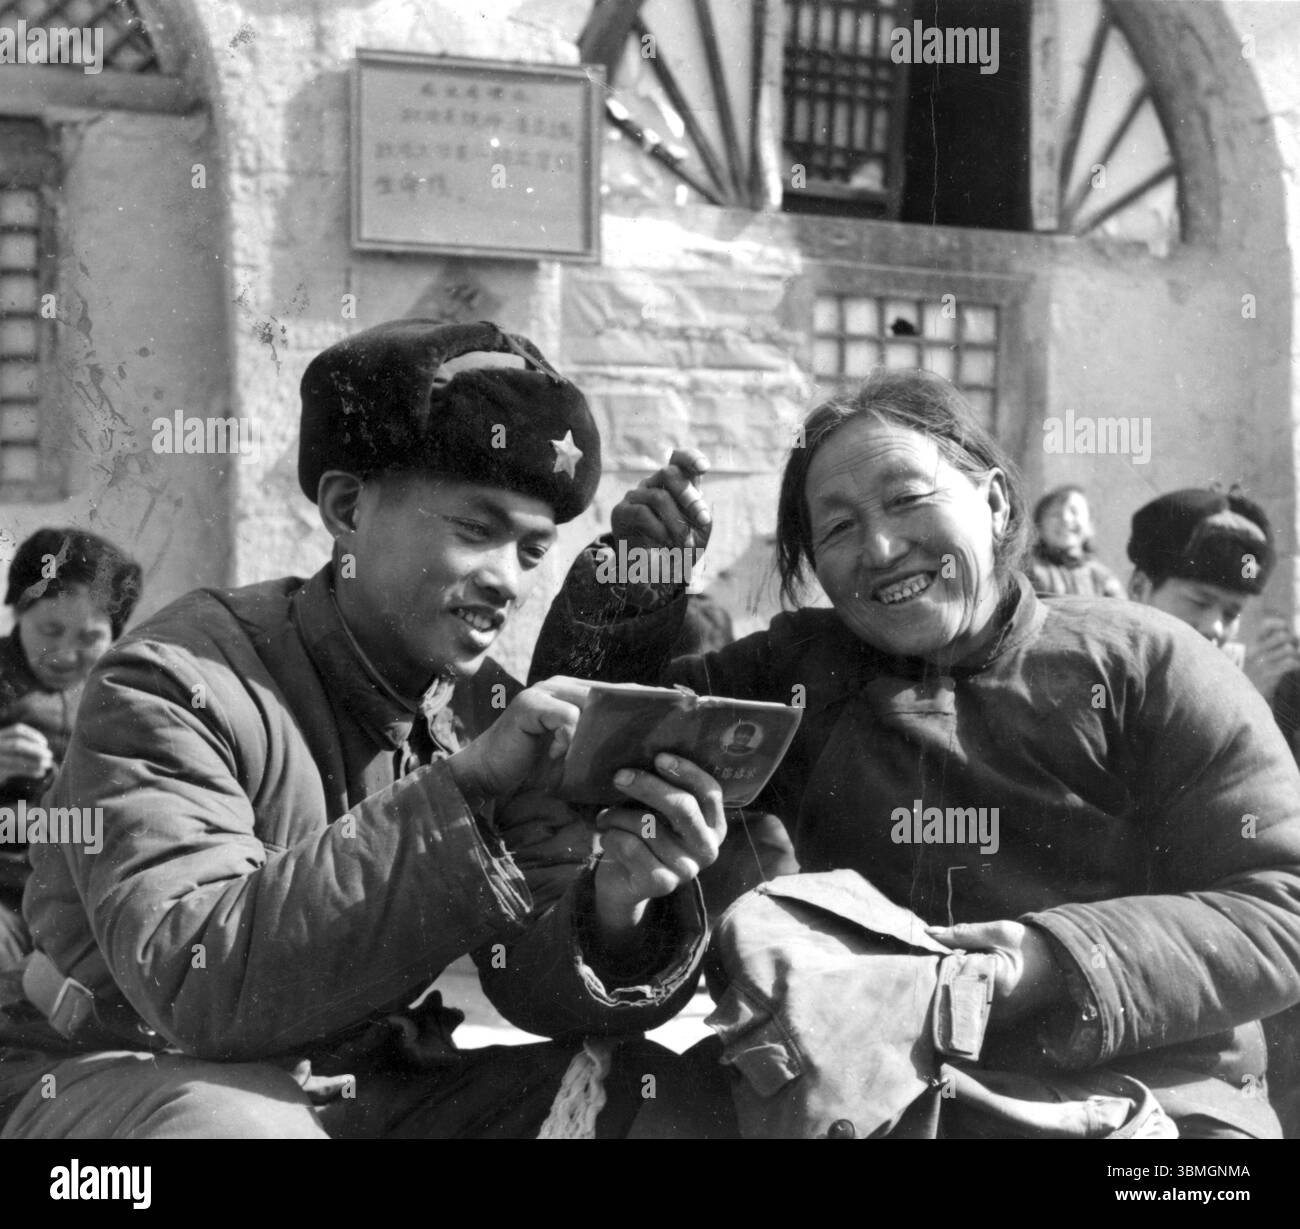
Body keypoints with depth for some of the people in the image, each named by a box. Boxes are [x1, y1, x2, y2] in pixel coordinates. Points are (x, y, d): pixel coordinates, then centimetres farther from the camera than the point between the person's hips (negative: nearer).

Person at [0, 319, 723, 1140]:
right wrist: (460, 787, -37)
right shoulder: (178, 684, -17)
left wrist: (616, 910, -29)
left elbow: (537, 984, -5)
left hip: (375, 1088, 5)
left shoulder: (488, 708, 1)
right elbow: (195, 979, -31)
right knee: (237, 1122, -36)